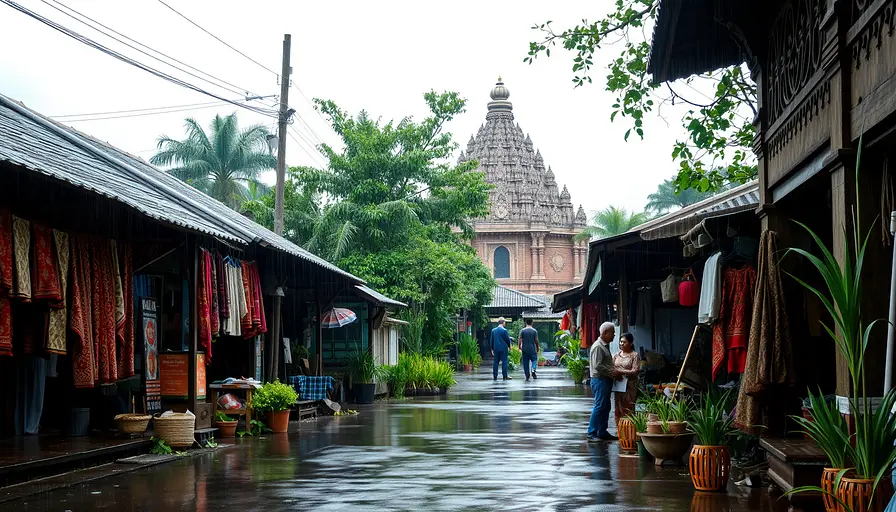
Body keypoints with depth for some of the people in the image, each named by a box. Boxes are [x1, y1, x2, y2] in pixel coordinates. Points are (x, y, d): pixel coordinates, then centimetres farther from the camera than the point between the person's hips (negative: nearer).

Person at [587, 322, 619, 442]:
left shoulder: (605, 346, 18)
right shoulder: (598, 346, -15)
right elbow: (598, 366, -22)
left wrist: (614, 371, 10)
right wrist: (612, 373, -16)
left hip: (606, 381, 10)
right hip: (600, 380, -10)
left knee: (605, 407, 12)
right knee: (600, 406, -11)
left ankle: (602, 432, 18)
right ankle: (591, 433, -9)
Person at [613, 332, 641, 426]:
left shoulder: (634, 355, -3)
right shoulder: (617, 355, 14)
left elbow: (635, 371, -12)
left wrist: (620, 372, -20)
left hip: (629, 386, -5)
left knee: (628, 410, -7)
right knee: (618, 409, 5)